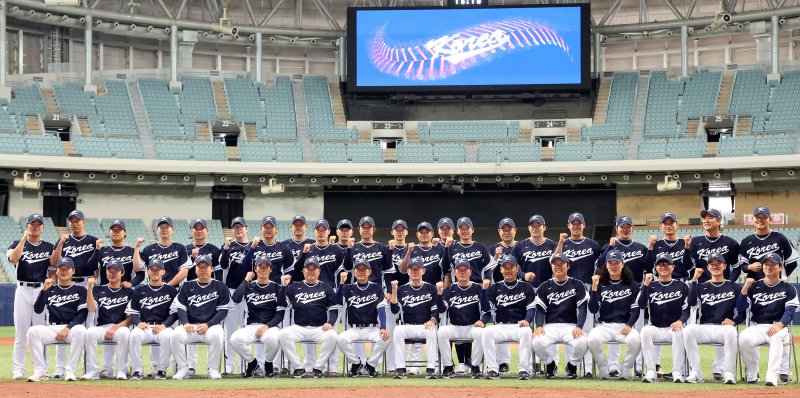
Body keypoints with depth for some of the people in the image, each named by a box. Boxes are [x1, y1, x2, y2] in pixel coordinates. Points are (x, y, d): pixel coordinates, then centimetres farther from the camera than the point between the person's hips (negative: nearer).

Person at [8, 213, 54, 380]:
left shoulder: (49, 247, 12)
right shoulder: (17, 244, 7)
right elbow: (13, 258, -14)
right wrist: (24, 238, -16)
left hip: (42, 290, 1)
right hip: (23, 290, -1)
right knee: (21, 332, -2)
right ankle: (18, 370, 1)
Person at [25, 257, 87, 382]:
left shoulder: (80, 290, 10)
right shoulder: (50, 289, 15)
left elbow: (83, 314, 1)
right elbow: (37, 310, 2)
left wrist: (68, 328, -13)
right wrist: (44, 289, -9)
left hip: (72, 327, -2)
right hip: (52, 328, 2)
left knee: (80, 331, -37)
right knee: (33, 331, -27)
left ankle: (70, 371, -29)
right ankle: (41, 371, -24)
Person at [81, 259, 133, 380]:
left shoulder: (129, 292, 10)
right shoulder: (99, 290, 16)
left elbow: (131, 318, 3)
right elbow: (91, 308, -2)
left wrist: (116, 327, -11)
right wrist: (90, 287, -11)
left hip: (121, 327, -2)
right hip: (102, 327, 2)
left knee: (124, 333, -37)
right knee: (89, 332, -31)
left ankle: (122, 371, -29)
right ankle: (92, 372, -27)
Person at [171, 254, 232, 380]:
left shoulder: (220, 287, 8)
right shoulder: (187, 286, 15)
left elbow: (223, 311, 1)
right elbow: (181, 307, 8)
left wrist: (207, 325, -12)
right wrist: (185, 323, -12)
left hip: (211, 325, -2)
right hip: (190, 326, 2)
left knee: (217, 335, -36)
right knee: (176, 335, -29)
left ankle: (213, 369, -20)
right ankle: (183, 369, -15)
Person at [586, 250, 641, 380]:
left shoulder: (632, 285, 9)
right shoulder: (600, 284, 8)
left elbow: (635, 309, 5)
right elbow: (593, 309, -2)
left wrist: (629, 325, -12)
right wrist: (594, 288, -13)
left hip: (624, 326, 0)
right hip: (604, 325, 0)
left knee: (635, 340, -33)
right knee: (592, 339, -33)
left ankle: (625, 372, -11)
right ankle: (604, 372, -12)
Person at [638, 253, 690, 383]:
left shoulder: (682, 287, 9)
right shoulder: (650, 286, 12)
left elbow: (686, 310, 2)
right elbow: (642, 305, -4)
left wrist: (680, 321, -19)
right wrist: (646, 284, -13)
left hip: (674, 328, -1)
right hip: (656, 328, 1)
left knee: (679, 332, -35)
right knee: (645, 330, -32)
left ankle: (677, 373, -33)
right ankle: (651, 372, -33)